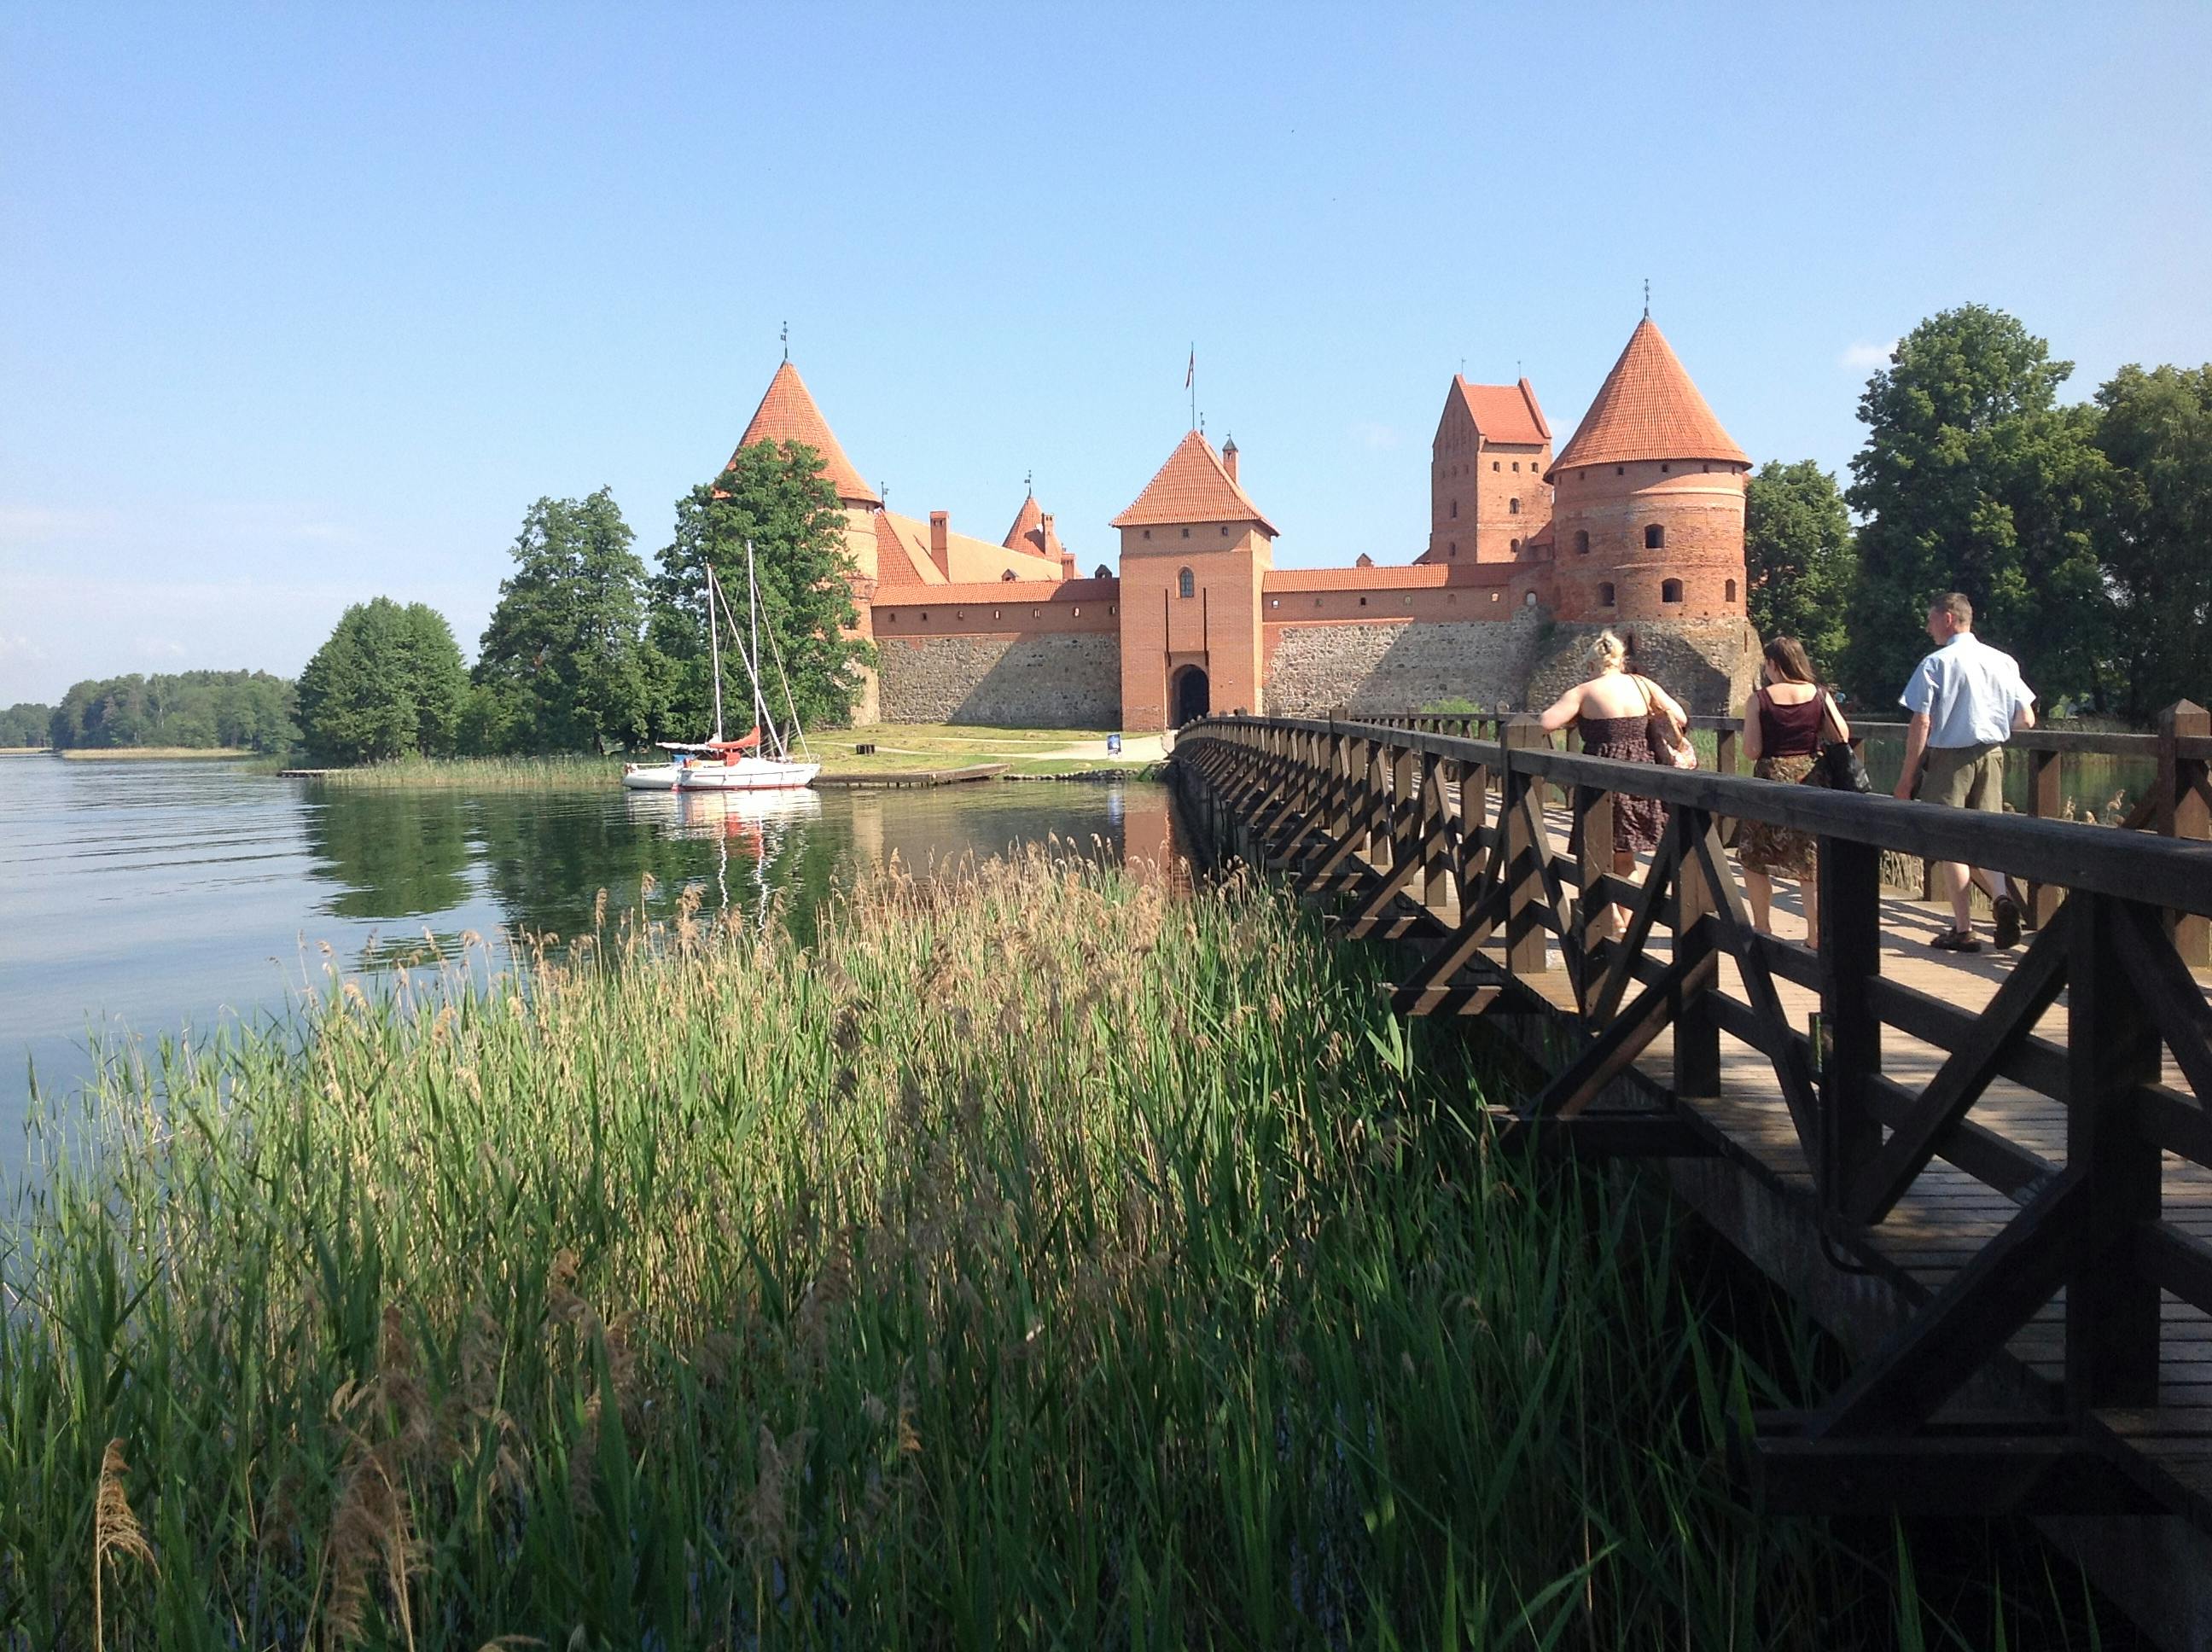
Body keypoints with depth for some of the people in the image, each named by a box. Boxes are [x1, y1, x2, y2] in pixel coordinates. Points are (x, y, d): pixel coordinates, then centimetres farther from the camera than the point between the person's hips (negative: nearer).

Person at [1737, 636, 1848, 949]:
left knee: (1754, 858, 13)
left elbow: (1751, 751, -9)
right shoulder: (1820, 695, -1)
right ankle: (1816, 932, 5)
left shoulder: (1759, 700, -7)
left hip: (1771, 781, -3)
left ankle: (1763, 927, 16)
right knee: (1810, 860, 8)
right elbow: (1842, 737, 1)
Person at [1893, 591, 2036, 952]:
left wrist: (1908, 775, -8)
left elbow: (1921, 724, -13)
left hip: (1949, 758, -4)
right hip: (1991, 756, 5)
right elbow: (2027, 720, 6)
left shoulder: (1936, 664, -10)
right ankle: (2000, 898, -9)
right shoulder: (2003, 661, 4)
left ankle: (1963, 931, 5)